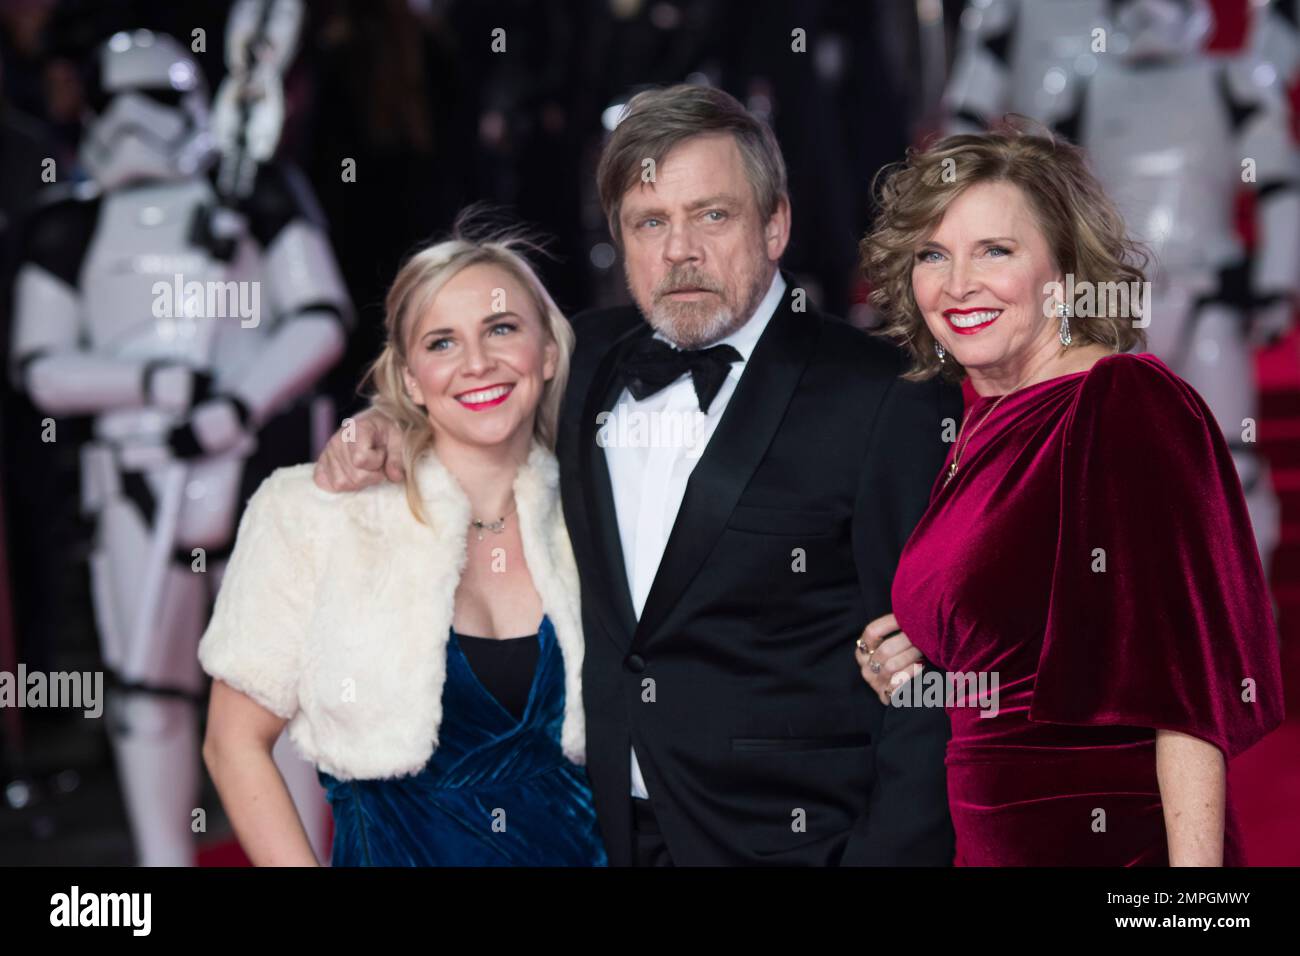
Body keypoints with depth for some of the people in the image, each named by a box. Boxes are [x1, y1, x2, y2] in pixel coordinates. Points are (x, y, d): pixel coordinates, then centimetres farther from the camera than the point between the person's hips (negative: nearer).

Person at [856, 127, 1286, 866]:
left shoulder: (1130, 403, -14)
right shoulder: (983, 425, 9)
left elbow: (1188, 677, -19)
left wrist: (1193, 891, -25)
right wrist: (924, 667, 3)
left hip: (1115, 845, -8)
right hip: (991, 844, 8)